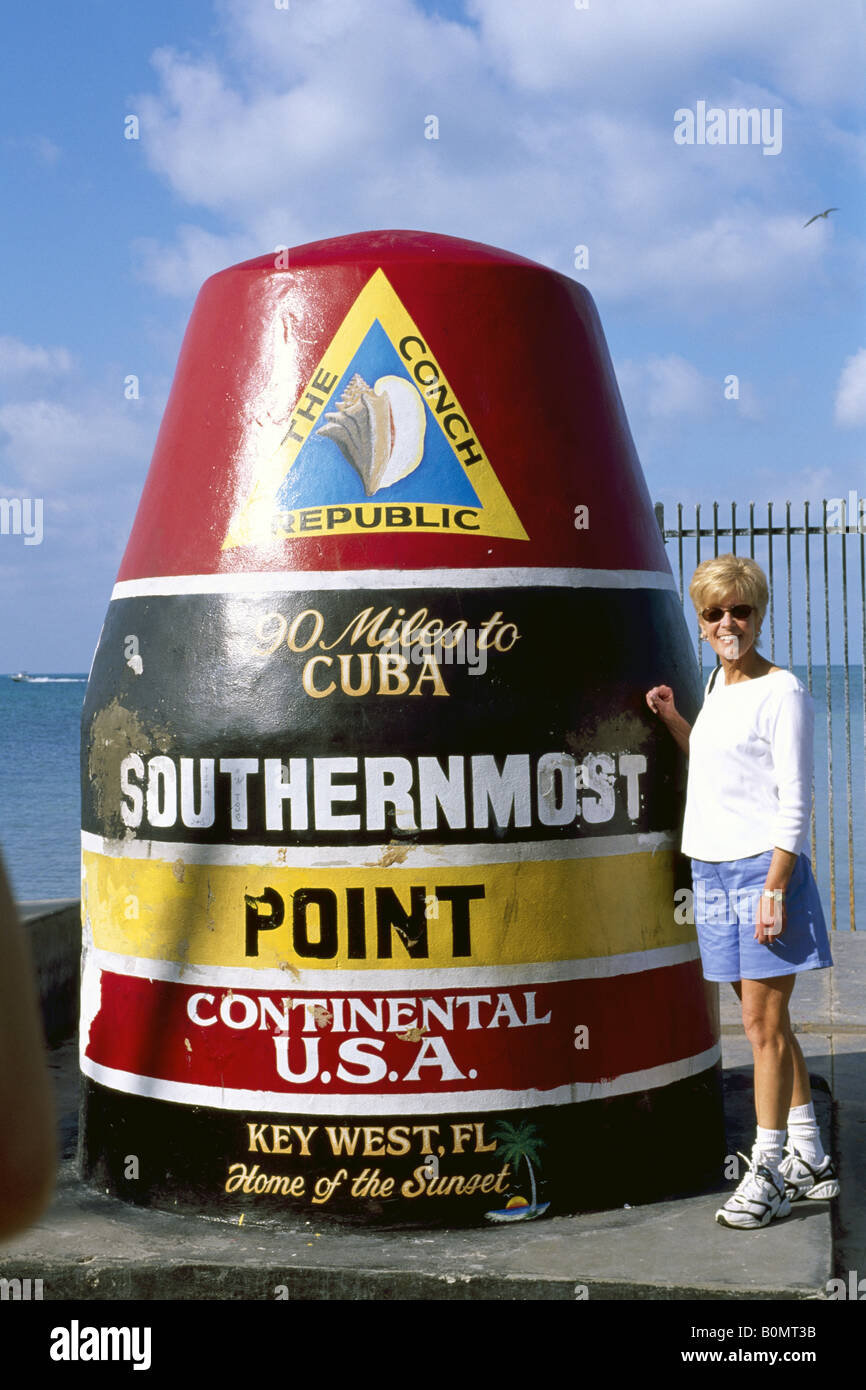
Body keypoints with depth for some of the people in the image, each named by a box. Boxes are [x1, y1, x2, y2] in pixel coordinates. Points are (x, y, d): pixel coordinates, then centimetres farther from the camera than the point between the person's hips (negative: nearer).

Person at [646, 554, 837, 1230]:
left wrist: (775, 885, -18)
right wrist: (672, 720, 14)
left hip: (765, 867, -8)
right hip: (713, 869, 8)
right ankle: (811, 1159, 24)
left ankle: (768, 1172, 5)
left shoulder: (783, 692, -9)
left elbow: (795, 800, -12)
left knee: (764, 1022, -4)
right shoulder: (719, 680, 15)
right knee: (766, 1021, 13)